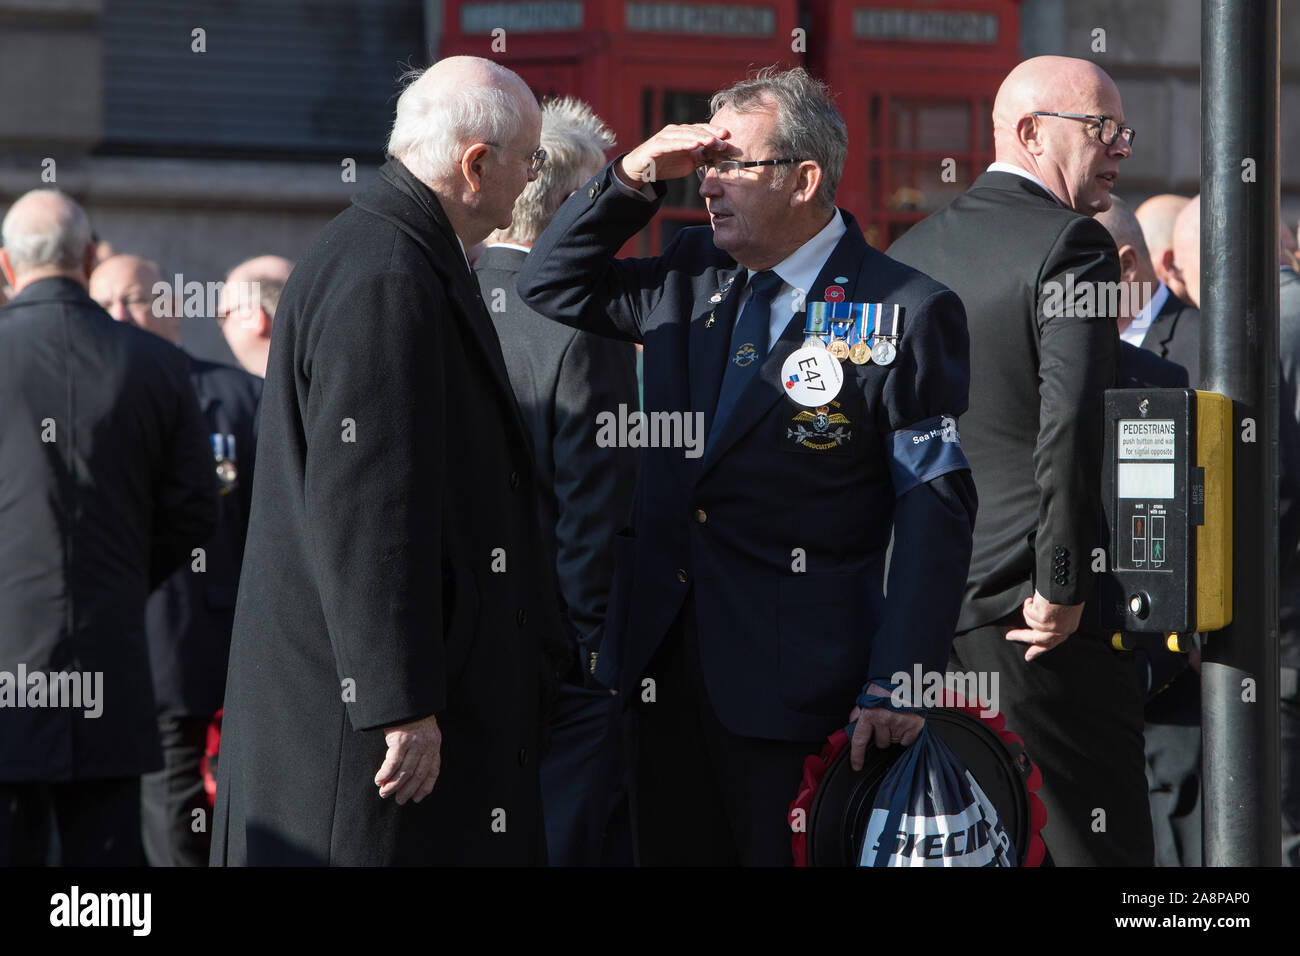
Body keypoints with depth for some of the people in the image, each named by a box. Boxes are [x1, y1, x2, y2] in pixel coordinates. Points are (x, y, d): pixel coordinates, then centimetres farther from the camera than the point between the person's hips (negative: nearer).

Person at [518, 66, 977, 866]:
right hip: (663, 661, 6)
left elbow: (936, 508, -10)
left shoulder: (908, 313, -7)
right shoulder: (690, 277, 12)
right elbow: (553, 285, 24)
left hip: (794, 680, -6)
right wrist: (632, 178, 7)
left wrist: (896, 684, -17)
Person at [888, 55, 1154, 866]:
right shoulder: (1071, 245, -11)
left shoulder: (912, 250, 13)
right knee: (1098, 840, -5)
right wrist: (1062, 587, -15)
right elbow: (1072, 424, -22)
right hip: (1030, 609, -8)